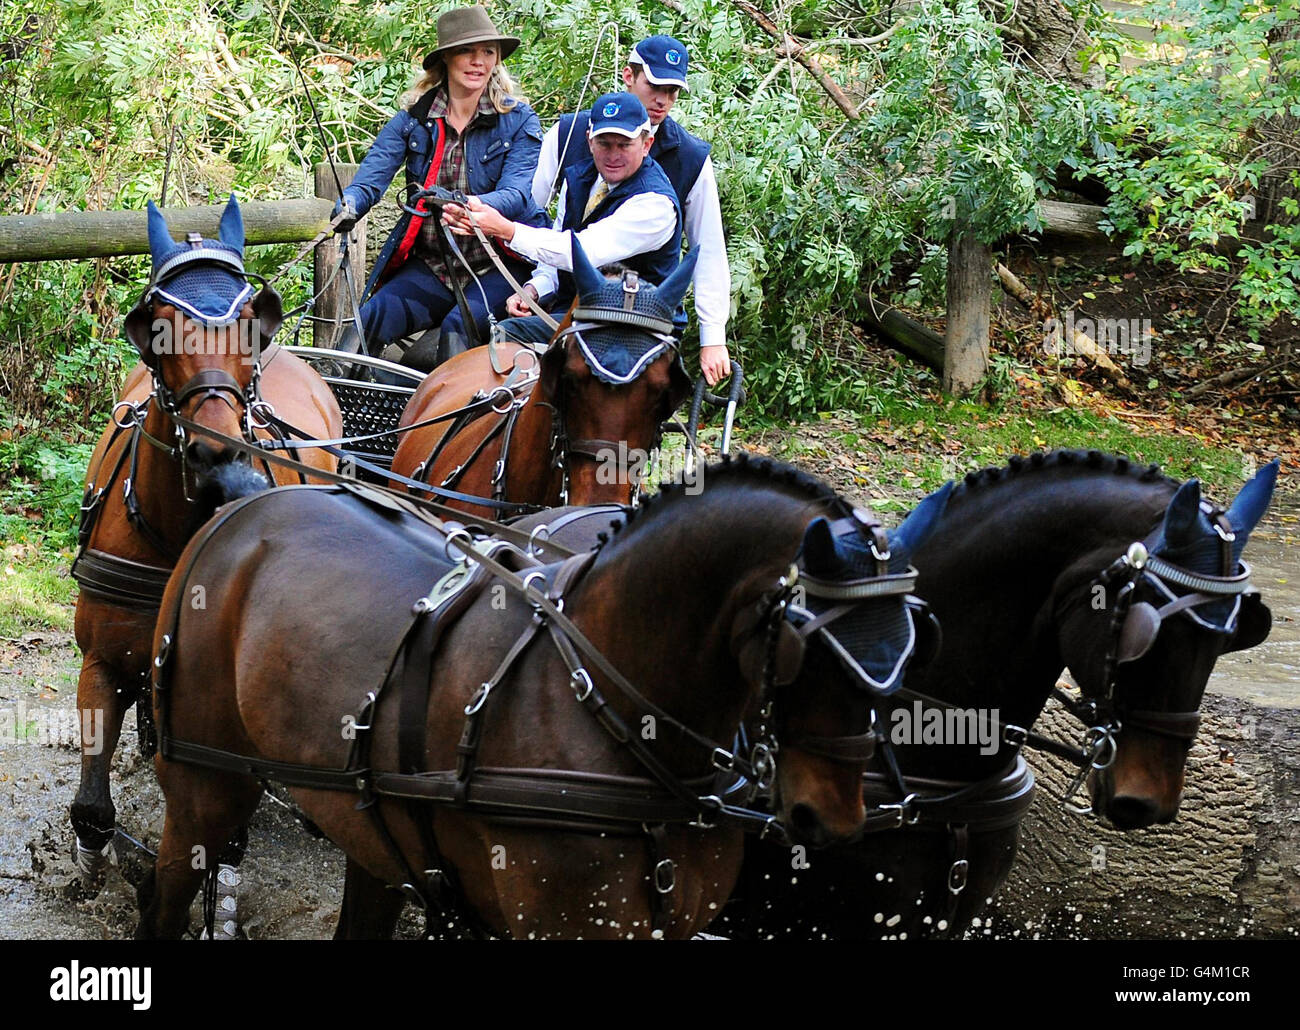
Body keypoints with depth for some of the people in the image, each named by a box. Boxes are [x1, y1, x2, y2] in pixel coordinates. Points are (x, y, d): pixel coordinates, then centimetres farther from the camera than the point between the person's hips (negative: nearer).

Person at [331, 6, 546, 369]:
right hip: (430, 267, 3)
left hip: (497, 265, -3)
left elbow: (516, 193, -16)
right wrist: (348, 208, -33)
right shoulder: (413, 118, 5)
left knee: (459, 327, -34)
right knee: (369, 320, -22)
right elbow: (372, 175, -7)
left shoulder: (519, 120, -2)